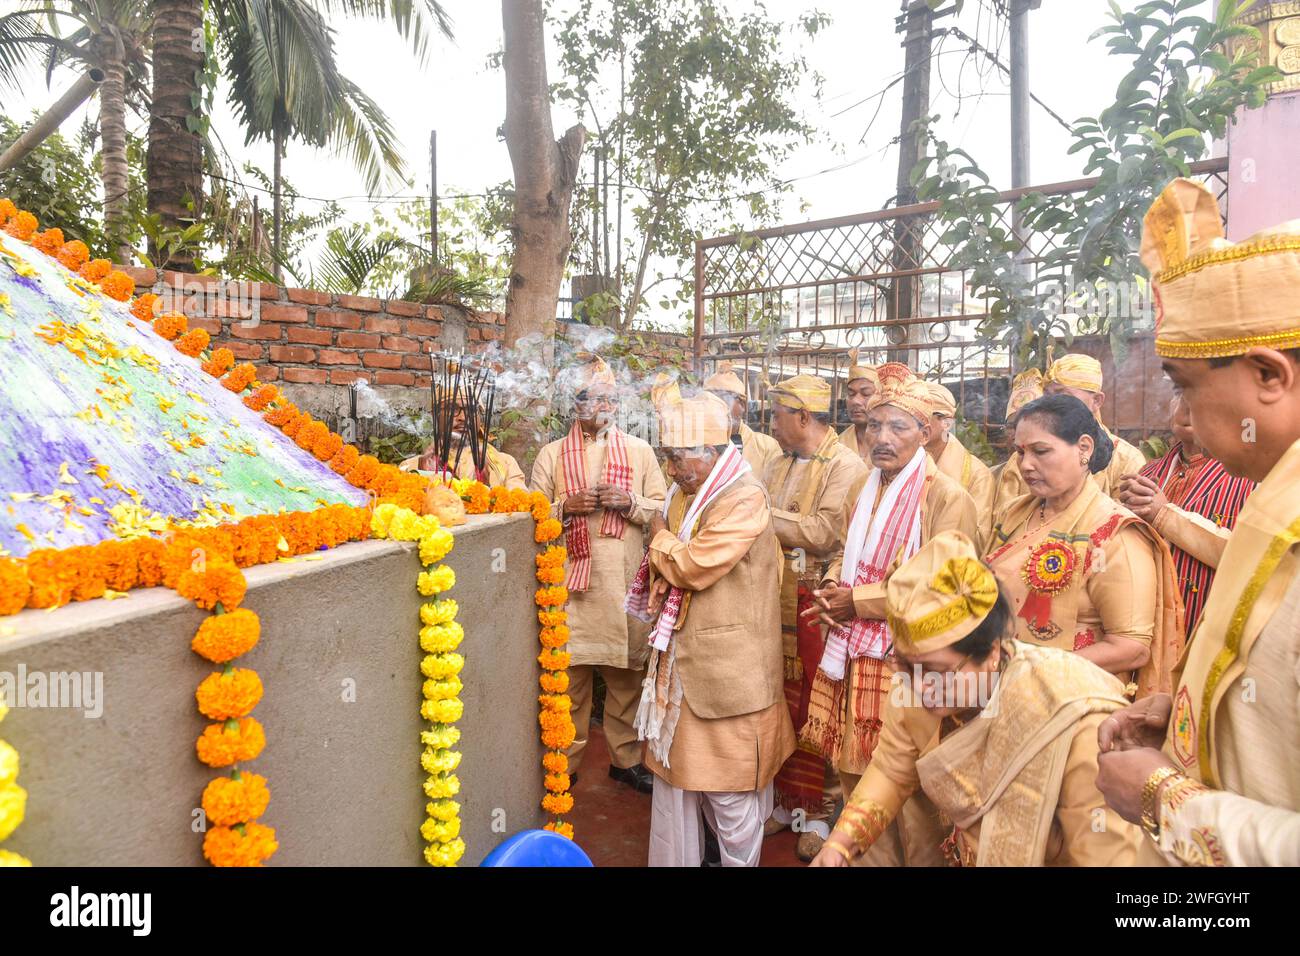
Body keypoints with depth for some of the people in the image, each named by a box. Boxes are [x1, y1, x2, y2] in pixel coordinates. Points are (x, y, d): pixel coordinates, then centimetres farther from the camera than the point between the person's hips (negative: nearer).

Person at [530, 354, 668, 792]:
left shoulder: (639, 451, 11)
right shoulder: (551, 454, 8)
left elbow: (663, 508, 8)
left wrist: (629, 501, -10)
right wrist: (566, 506, -12)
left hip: (625, 584, 1)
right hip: (570, 583, -1)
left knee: (627, 675, 9)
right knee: (569, 676, 4)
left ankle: (626, 757, 26)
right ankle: (565, 761, 21)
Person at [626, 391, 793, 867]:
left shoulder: (744, 499, -19)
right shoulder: (686, 493, 8)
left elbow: (692, 567, -24)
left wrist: (659, 536, -7)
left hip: (727, 664, -8)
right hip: (681, 657, 9)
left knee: (731, 781, 7)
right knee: (675, 765, 18)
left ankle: (739, 858, 27)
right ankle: (672, 857, 34)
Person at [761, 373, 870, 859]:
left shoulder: (846, 466, -9)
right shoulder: (778, 465, 15)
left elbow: (824, 533, -20)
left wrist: (766, 515, -13)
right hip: (774, 602, 6)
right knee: (780, 706, 13)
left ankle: (817, 812, 22)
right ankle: (788, 799, 29)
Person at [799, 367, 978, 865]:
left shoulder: (947, 497, -12)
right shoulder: (867, 490, 13)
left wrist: (858, 600, -16)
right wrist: (831, 590, -1)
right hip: (852, 655, 7)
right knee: (855, 774, 16)